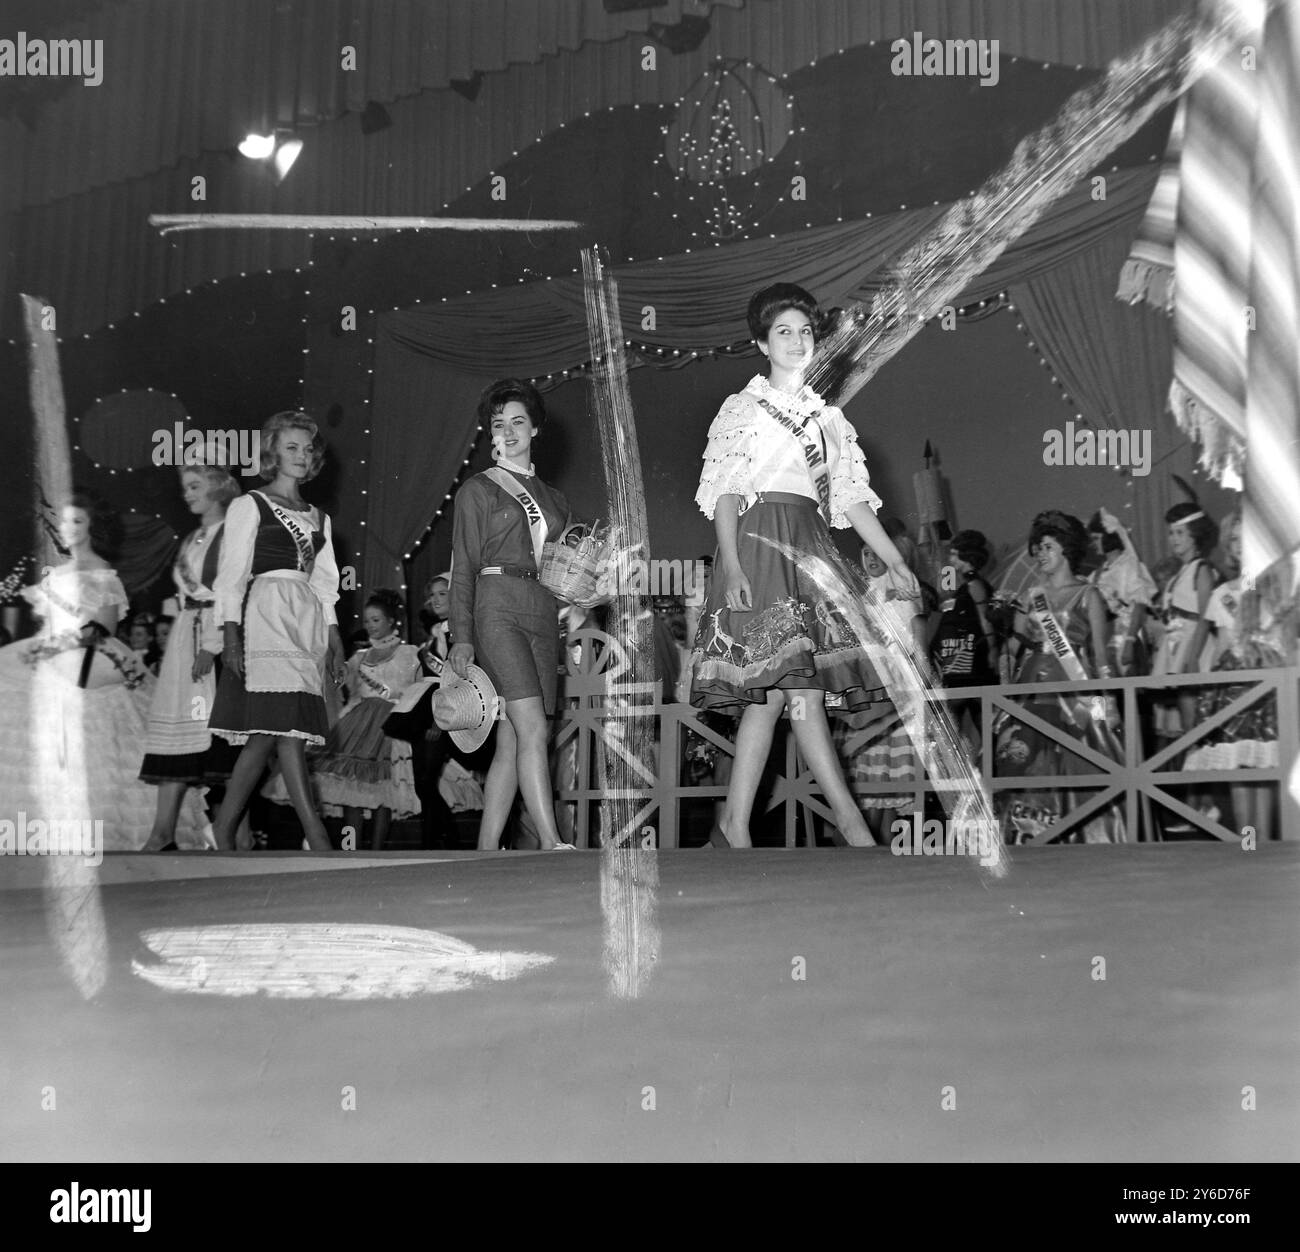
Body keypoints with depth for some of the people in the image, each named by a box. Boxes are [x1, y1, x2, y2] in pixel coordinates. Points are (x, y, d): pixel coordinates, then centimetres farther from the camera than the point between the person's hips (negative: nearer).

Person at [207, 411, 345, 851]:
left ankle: (223, 831, 4)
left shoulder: (318, 518, 23)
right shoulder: (249, 506, 6)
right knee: (285, 721, -16)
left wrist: (333, 635, 11)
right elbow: (232, 574, 0)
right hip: (265, 612, -6)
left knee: (267, 732, -1)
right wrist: (230, 631, -11)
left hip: (307, 618, 6)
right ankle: (316, 836, -21)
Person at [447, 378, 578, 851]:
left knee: (511, 744, 0)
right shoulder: (478, 489, 9)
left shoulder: (553, 499, 22)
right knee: (533, 729, -18)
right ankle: (552, 844, -22)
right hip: (498, 607, -5)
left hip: (543, 616, 5)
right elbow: (464, 568, 3)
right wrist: (462, 636, -6)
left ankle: (485, 849, 4)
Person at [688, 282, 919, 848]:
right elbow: (725, 493, -3)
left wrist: (896, 562, 11)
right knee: (800, 687, -14)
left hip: (811, 547, 5)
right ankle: (849, 817, -13)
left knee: (772, 692, -1)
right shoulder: (742, 409, 5)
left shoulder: (828, 416, 21)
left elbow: (851, 497, 18)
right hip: (760, 543, -5)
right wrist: (730, 566, -15)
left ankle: (735, 823, 3)